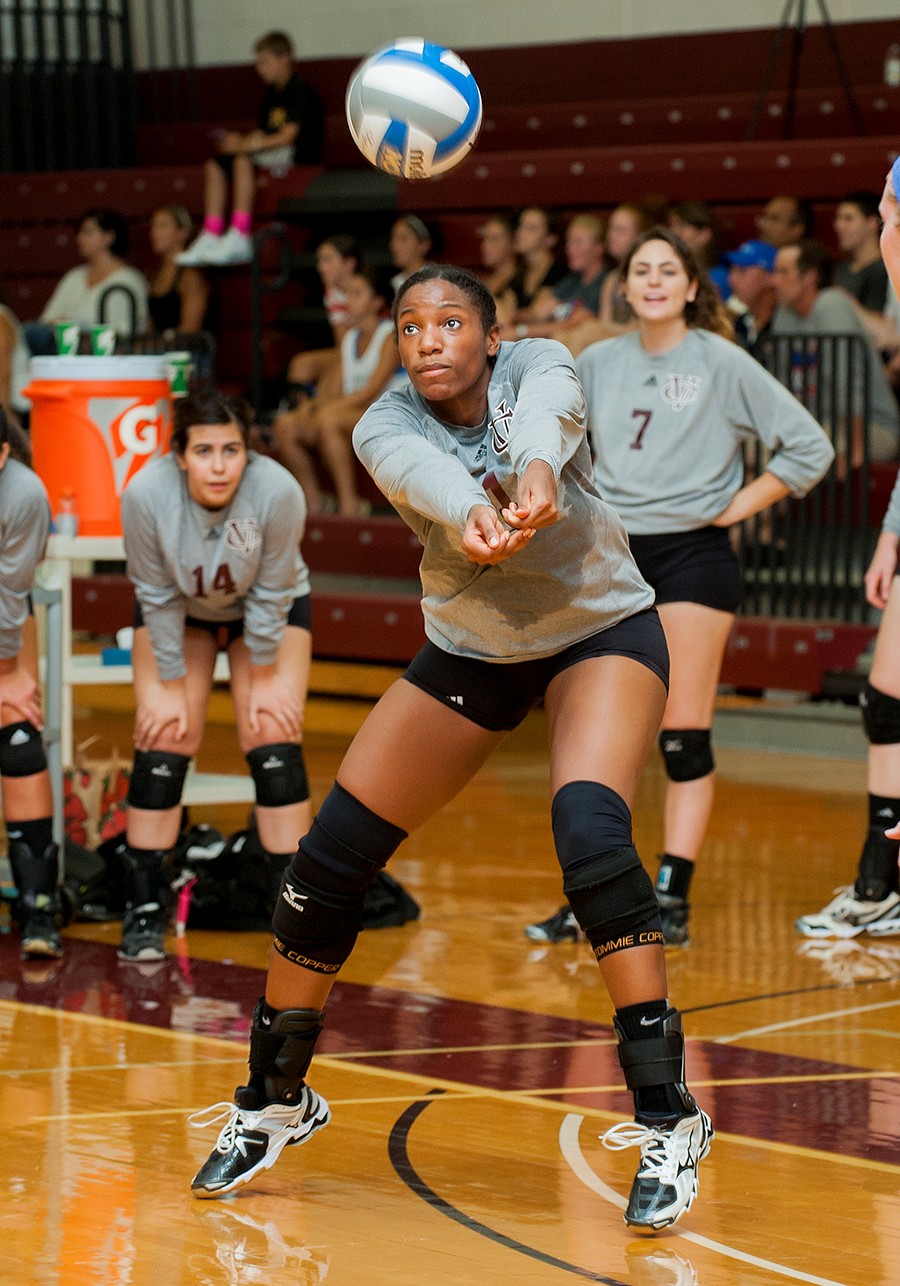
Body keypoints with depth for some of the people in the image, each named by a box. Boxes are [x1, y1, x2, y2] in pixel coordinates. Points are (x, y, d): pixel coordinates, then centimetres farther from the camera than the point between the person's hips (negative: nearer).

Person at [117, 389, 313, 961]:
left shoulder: (278, 492, -35)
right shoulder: (147, 494, -32)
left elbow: (270, 595, -21)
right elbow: (158, 597, -19)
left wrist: (263, 679, -13)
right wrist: (170, 687, -14)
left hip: (271, 612, -1)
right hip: (179, 610, 1)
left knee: (273, 739, -11)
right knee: (164, 739, -7)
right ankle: (144, 910, 1)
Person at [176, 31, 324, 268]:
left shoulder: (300, 91, -10)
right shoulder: (271, 94, 18)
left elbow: (287, 136, -21)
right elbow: (260, 136, 14)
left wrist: (245, 146, -23)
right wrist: (240, 142, -9)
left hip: (300, 156, -10)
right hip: (273, 156, 10)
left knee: (243, 160, -32)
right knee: (215, 166, -2)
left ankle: (239, 238, -37)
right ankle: (210, 237, -12)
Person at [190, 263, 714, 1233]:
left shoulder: (535, 368, -20)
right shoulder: (387, 426, -18)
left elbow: (546, 414, -45)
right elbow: (423, 469, -42)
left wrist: (538, 471, -70)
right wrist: (468, 515, -66)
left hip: (602, 633, -3)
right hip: (468, 652, 3)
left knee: (590, 836, -30)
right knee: (325, 863, -2)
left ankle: (667, 1122, -23)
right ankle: (273, 1103, 21)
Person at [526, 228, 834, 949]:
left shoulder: (722, 363, -3)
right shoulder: (598, 364, 8)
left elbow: (809, 447, -4)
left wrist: (738, 506, -6)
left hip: (693, 556, -4)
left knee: (684, 738, -5)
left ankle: (673, 898, -1)